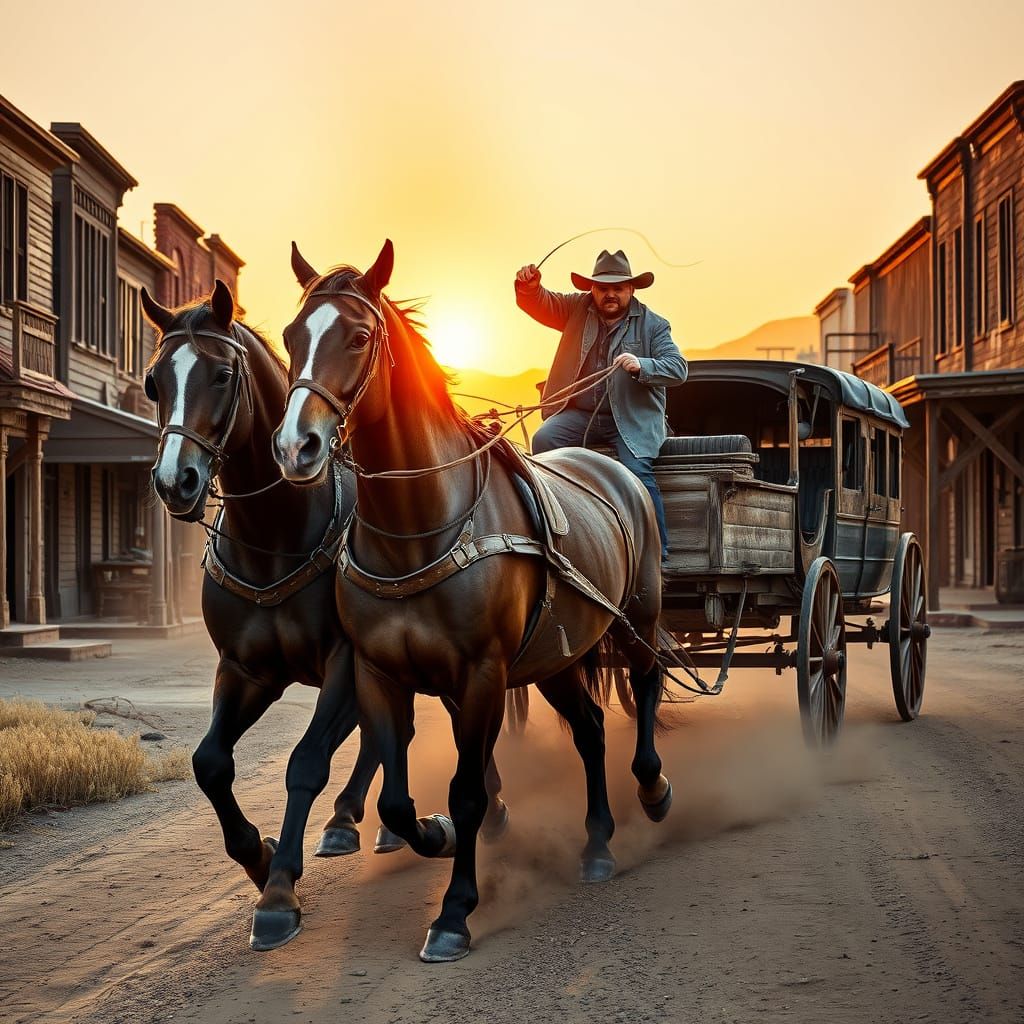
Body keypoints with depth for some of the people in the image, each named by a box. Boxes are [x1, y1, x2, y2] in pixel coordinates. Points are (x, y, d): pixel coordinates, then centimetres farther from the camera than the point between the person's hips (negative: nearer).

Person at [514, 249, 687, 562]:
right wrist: (529, 286, -16)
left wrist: (642, 366, -26)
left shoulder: (652, 325, 1)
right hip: (578, 415, 3)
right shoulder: (578, 308, 10)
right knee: (544, 439, -22)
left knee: (637, 473, -23)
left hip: (632, 420, -3)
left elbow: (678, 368, -6)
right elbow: (540, 304, 8)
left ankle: (657, 553, -17)